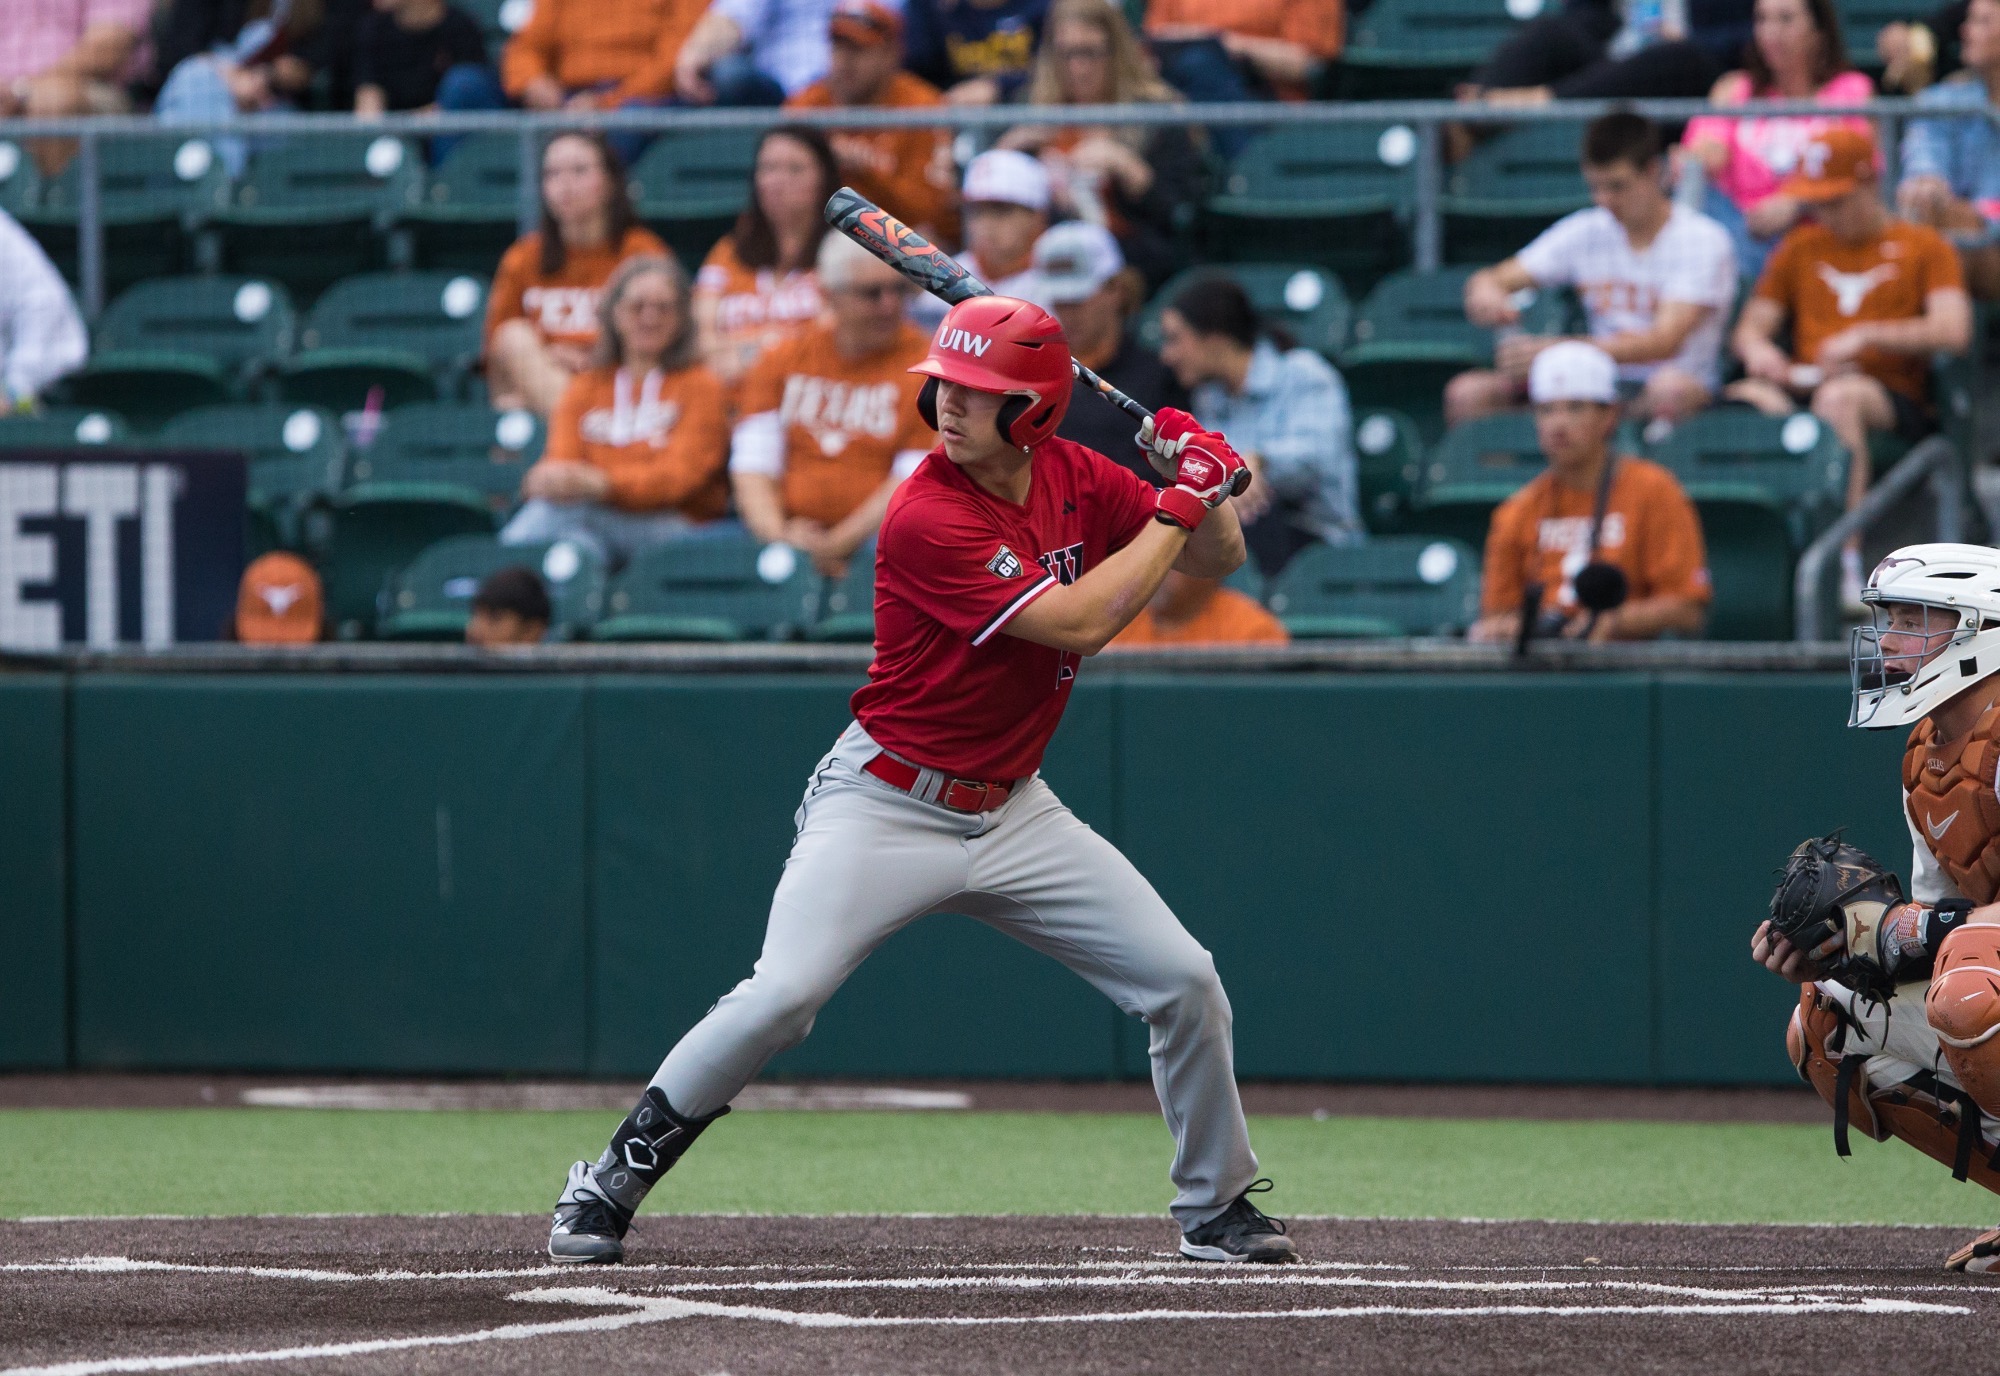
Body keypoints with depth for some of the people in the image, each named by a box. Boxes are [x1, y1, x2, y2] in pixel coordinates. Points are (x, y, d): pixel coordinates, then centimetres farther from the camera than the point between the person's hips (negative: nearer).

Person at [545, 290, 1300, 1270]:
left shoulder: (1074, 480, 0)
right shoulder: (926, 518, -22)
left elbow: (1215, 562, 10)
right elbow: (1077, 622, -26)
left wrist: (1207, 486, -11)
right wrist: (1179, 505, -21)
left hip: (1014, 813, 6)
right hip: (889, 810, -6)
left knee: (1185, 983, 0)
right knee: (782, 996, -23)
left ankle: (1216, 1206, 19)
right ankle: (610, 1183, -7)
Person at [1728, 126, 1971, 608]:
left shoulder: (1924, 247, 13)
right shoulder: (1799, 248, 26)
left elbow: (1953, 332, -1)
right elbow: (1752, 325, 22)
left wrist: (1867, 335, -9)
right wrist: (1757, 349, -3)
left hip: (1894, 396, -3)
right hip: (1804, 385, 3)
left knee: (1838, 397, -41)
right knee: (1749, 397, -34)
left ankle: (1846, 564, -49)